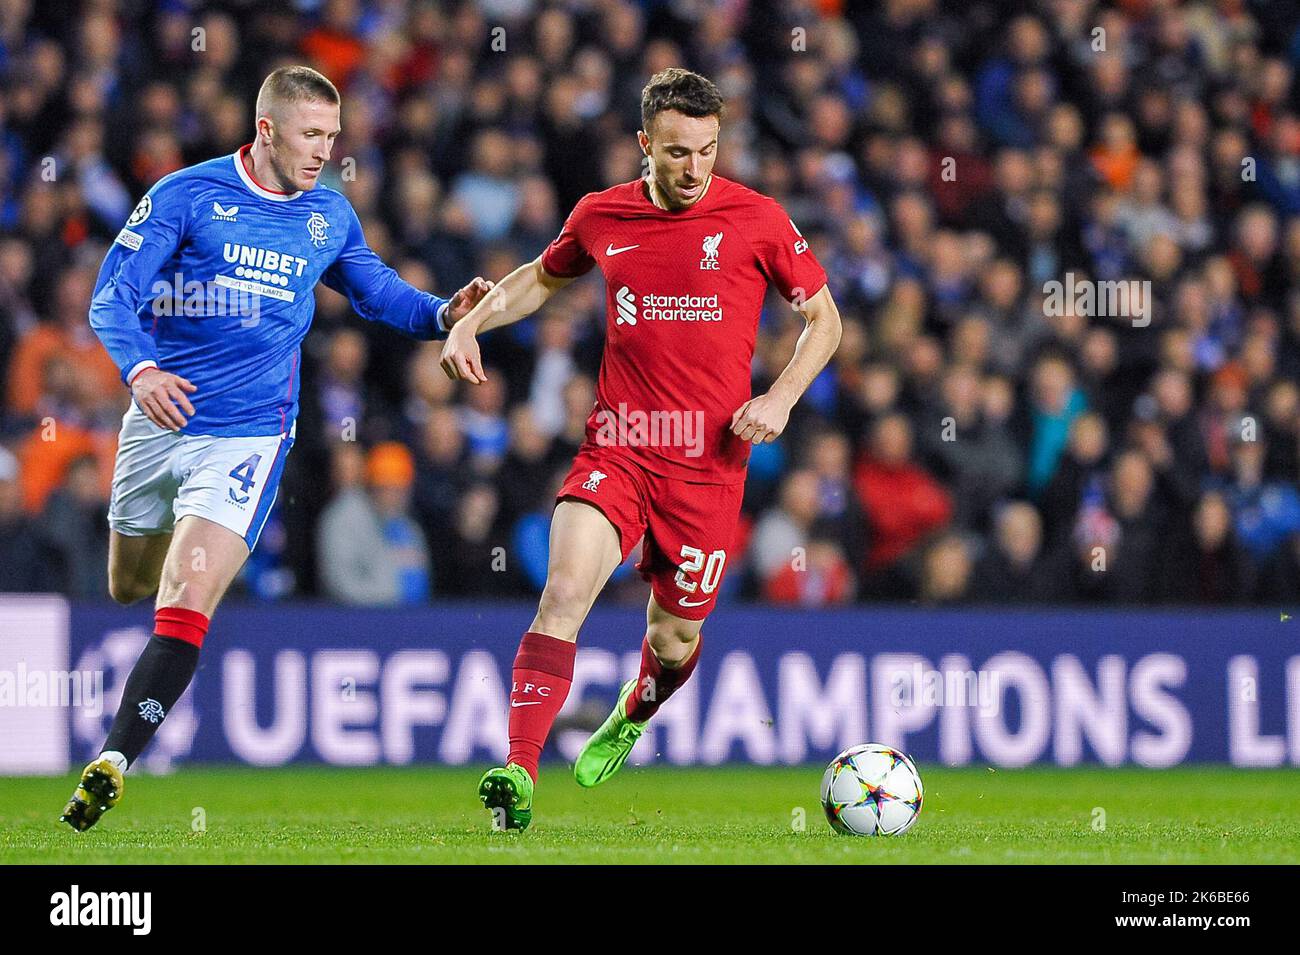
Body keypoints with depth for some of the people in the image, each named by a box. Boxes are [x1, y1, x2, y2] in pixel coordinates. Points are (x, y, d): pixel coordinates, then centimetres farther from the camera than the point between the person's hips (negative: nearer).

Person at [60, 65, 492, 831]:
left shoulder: (329, 215, 4)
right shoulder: (185, 196, -8)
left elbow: (374, 289, 21)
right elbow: (114, 297, -12)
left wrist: (444, 315, 1)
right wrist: (140, 368, -32)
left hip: (249, 435, -1)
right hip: (160, 419, 1)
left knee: (185, 609, -18)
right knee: (129, 587, 20)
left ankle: (112, 766, -21)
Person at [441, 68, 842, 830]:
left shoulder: (756, 219, -3)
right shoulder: (602, 216, 4)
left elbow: (824, 318, 7)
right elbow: (541, 278, 25)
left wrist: (781, 398, -8)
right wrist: (471, 322, 9)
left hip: (708, 459, -1)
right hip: (617, 446, 1)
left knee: (675, 641, 11)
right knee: (566, 587, -23)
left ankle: (631, 719, 48)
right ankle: (519, 775, -26)